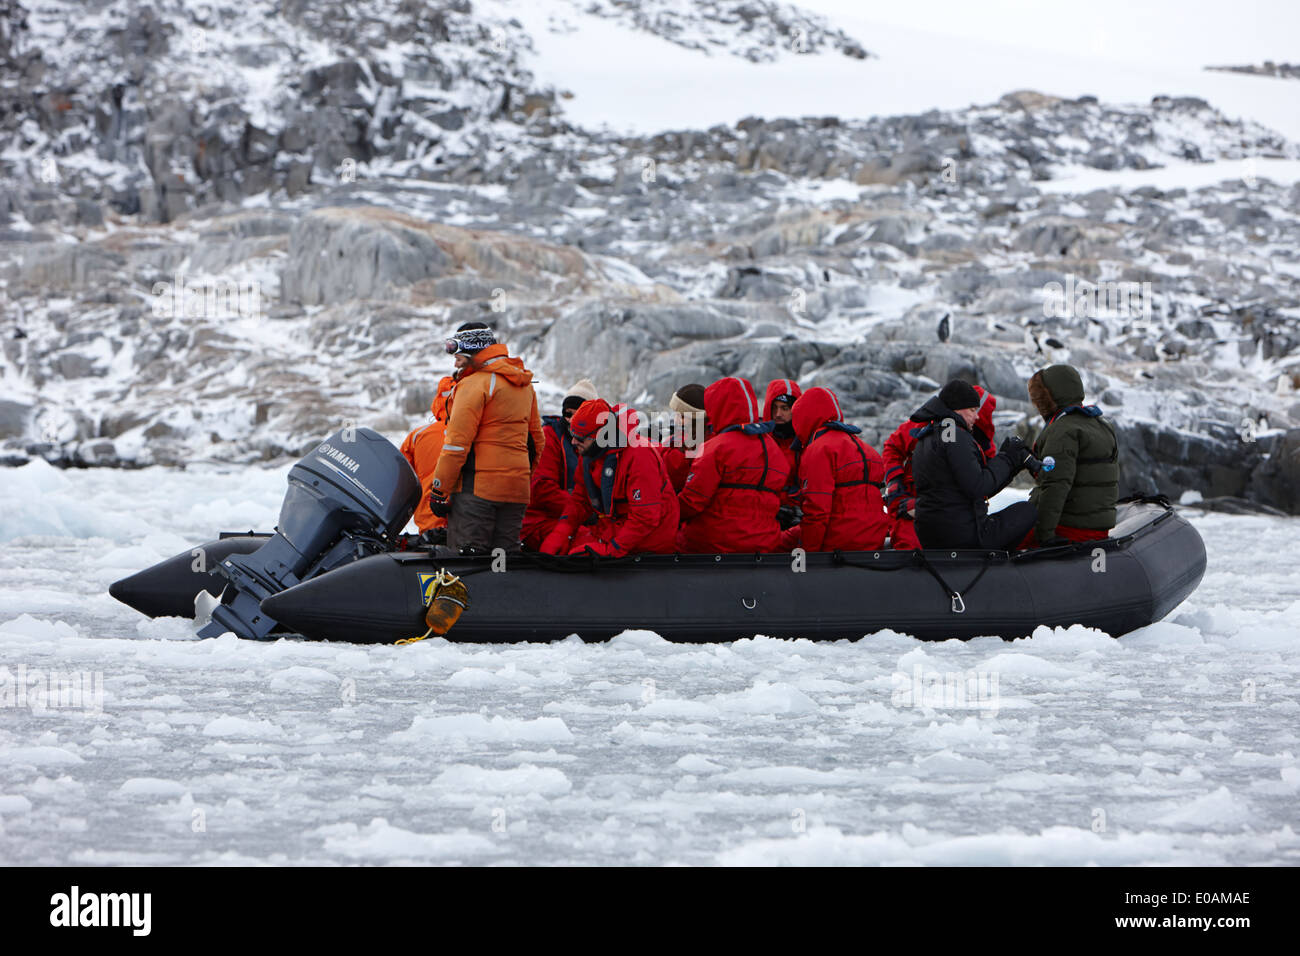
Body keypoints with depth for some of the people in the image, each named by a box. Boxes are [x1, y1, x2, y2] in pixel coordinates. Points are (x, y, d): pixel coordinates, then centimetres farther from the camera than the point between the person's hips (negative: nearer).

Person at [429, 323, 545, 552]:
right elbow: (537, 440, 21)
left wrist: (439, 491, -12)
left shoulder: (475, 384, -10)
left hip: (477, 488, -8)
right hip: (517, 490, 8)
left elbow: (458, 443, -15)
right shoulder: (524, 385, 16)